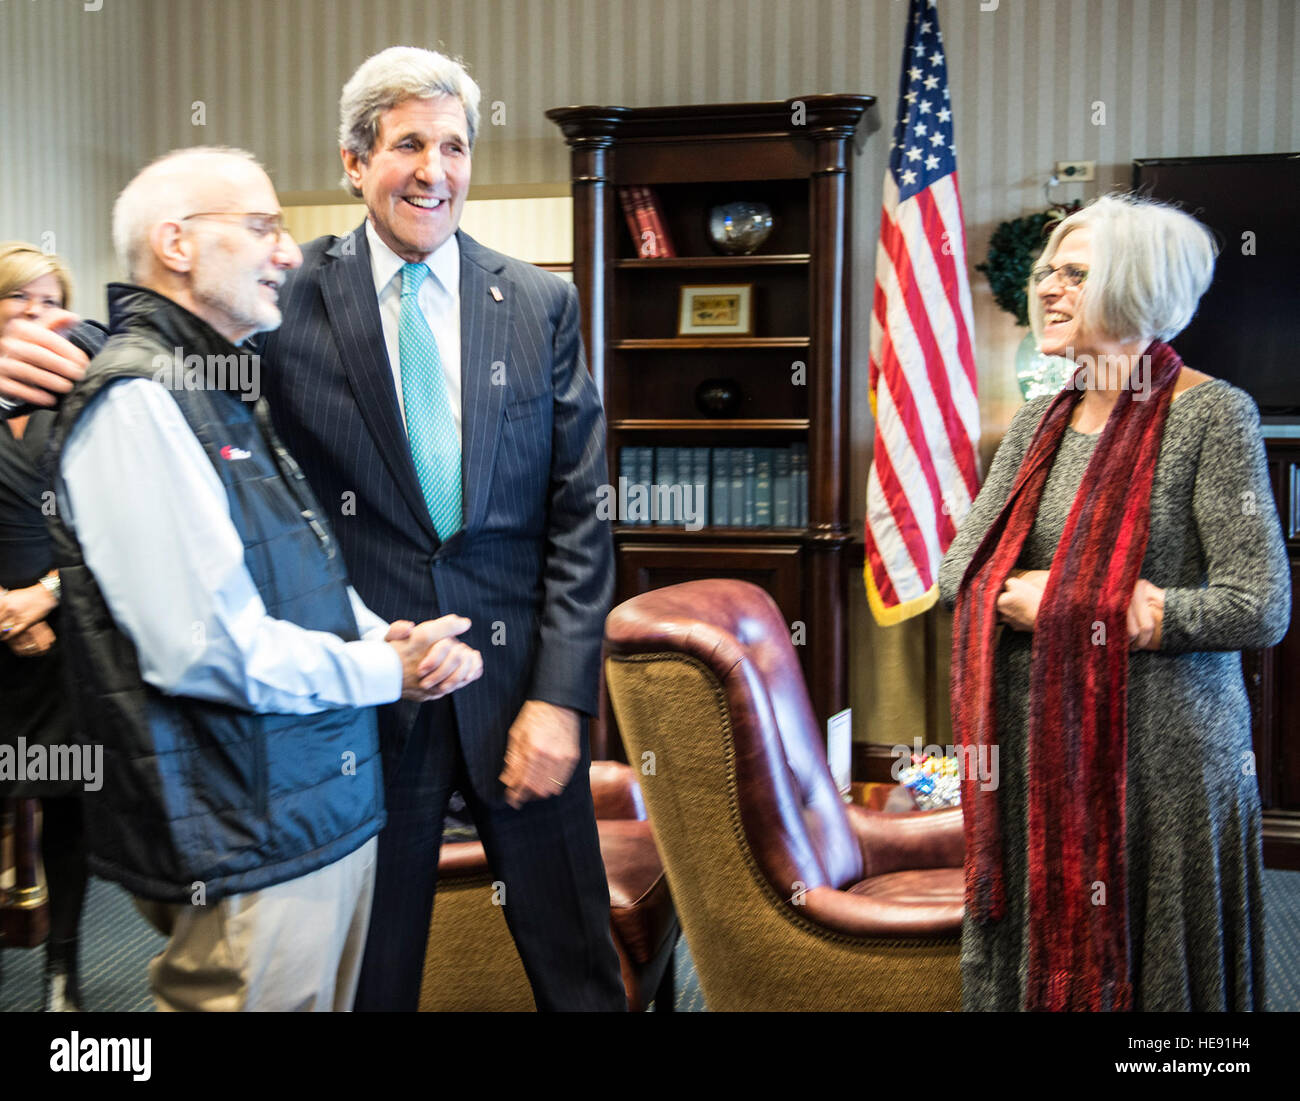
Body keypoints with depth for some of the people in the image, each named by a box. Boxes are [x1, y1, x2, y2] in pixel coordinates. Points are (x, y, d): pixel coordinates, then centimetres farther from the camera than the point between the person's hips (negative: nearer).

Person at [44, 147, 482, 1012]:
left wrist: (387, 636, -1)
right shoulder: (135, 402, -17)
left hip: (333, 807, 9)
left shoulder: (227, 396, 15)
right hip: (248, 852, -9)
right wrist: (389, 670, -12)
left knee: (334, 996, 19)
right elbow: (209, 648, -25)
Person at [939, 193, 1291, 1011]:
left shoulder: (1211, 414, -9)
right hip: (1035, 739, 6)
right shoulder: (1040, 421, 10)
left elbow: (1261, 609, -15)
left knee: (1144, 969, 7)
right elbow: (961, 568, 9)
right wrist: (1066, 600, -12)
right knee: (1034, 958, 13)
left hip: (1160, 748, -5)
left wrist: (1061, 606, -15)